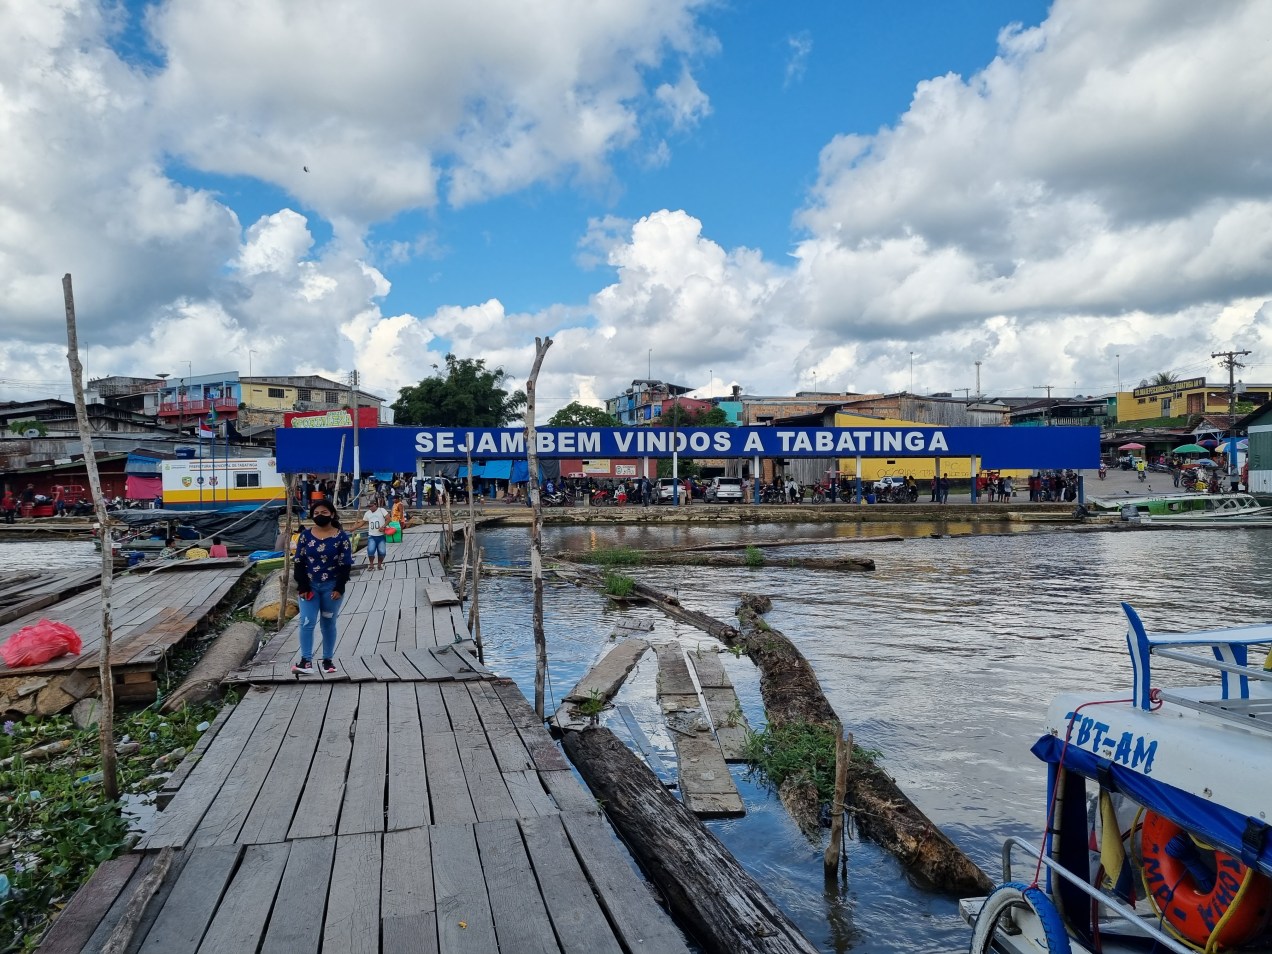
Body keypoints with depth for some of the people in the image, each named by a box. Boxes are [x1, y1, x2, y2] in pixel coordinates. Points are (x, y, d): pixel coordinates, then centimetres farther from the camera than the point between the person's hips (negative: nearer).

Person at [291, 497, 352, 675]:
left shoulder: (341, 537, -4)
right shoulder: (306, 535, 1)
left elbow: (345, 564, -4)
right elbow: (298, 562, 1)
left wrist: (339, 588, -11)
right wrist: (302, 586, -7)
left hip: (331, 587, -1)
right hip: (309, 586, 1)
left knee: (328, 623, 9)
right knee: (307, 622, -8)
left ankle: (327, 660, 17)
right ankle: (306, 661, -7)